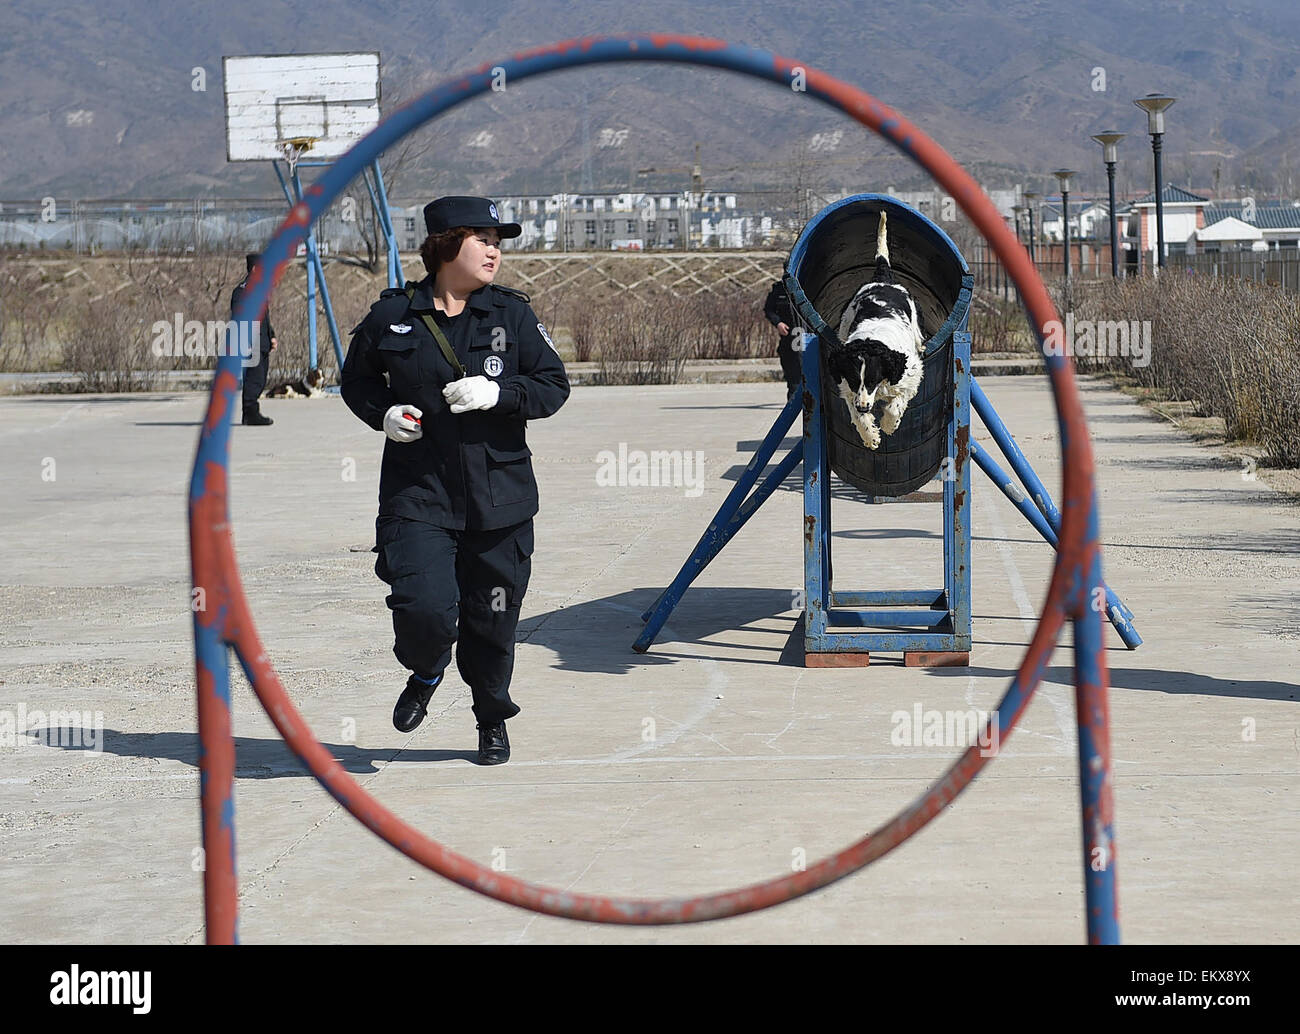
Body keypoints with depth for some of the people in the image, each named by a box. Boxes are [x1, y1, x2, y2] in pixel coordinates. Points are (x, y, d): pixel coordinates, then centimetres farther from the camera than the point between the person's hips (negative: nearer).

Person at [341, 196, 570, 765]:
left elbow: (554, 386, 3)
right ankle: (424, 674, 21)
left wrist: (497, 394, -14)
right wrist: (383, 413, -4)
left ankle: (493, 720, 33)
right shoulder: (393, 315, 1)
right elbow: (356, 378, 16)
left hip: (499, 496, 1)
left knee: (491, 620, 7)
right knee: (424, 609, -15)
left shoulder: (512, 313, 2)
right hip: (417, 493, -1)